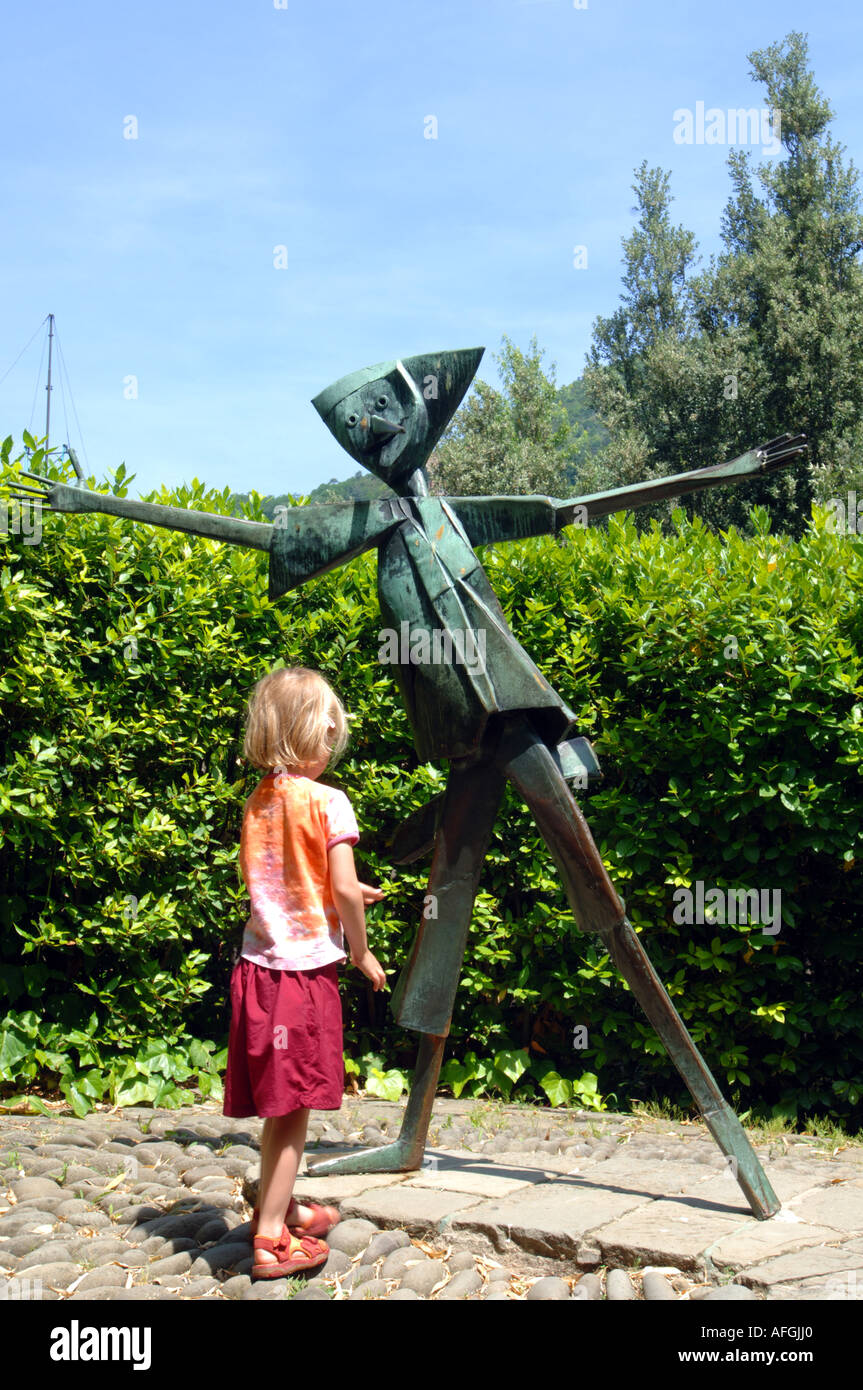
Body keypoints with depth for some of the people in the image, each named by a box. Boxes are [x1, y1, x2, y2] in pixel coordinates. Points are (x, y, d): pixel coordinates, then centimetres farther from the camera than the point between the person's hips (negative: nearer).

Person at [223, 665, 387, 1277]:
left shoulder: (258, 802, 8)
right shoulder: (327, 801, -11)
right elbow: (342, 890, -14)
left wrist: (348, 894, 20)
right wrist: (362, 952, 1)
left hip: (259, 964, 6)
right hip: (306, 968, -6)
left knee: (280, 1105, 19)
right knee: (292, 1106, 4)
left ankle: (279, 1209, 34)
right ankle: (272, 1239, 11)